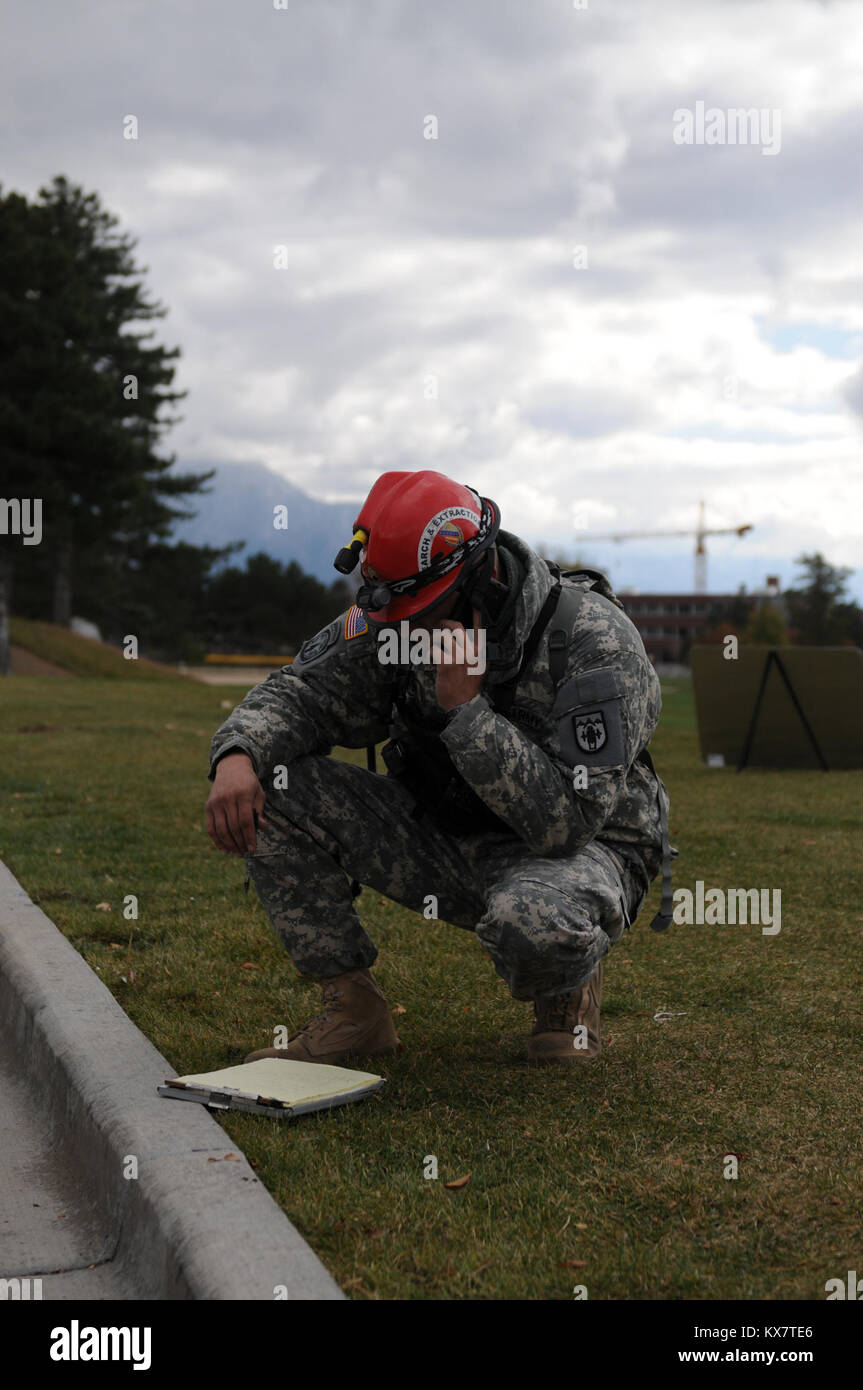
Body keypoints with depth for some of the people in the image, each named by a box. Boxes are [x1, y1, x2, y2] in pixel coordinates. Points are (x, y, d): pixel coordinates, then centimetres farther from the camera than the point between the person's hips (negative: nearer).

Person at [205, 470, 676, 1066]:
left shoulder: (597, 642, -26)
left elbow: (567, 820, -31)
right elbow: (300, 692, -5)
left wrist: (465, 707, -34)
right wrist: (238, 754, -27)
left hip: (582, 847, -5)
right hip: (448, 838, 6)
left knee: (534, 923, -44)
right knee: (267, 788, -13)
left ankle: (569, 988, -3)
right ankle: (354, 1011, -3)